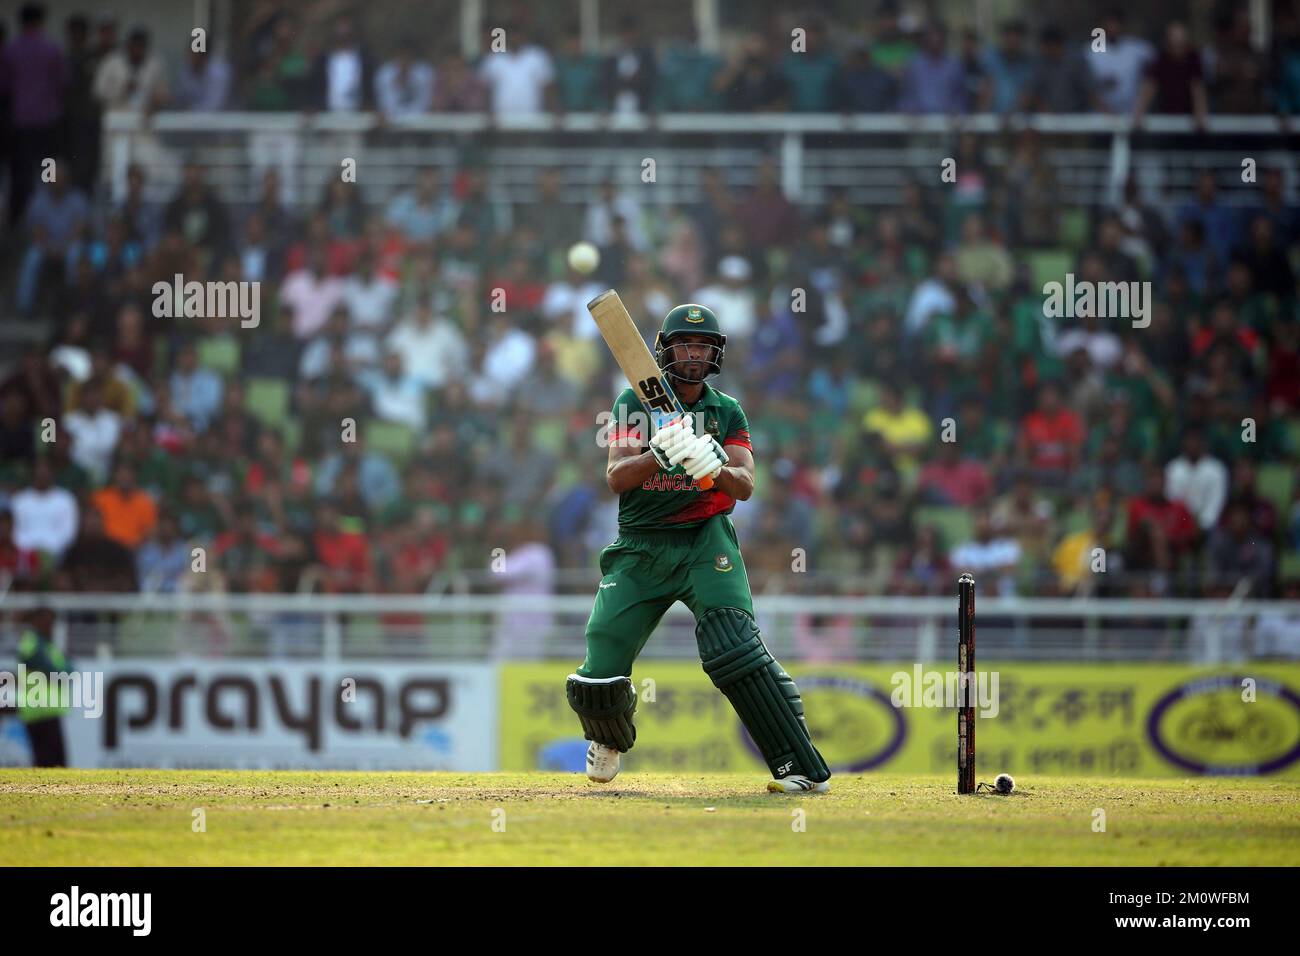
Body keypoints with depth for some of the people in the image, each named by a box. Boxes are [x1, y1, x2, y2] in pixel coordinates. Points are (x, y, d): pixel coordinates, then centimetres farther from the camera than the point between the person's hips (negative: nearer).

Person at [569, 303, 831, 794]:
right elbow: (616, 477, -9)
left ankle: (803, 768, -23)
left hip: (704, 541, -1)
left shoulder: (727, 412, 5)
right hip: (640, 547, 1)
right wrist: (657, 454, -29)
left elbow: (745, 486, -7)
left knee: (733, 649, -25)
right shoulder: (634, 403, 3)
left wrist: (714, 467, -29)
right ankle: (608, 738, 33)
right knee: (600, 674, -5)